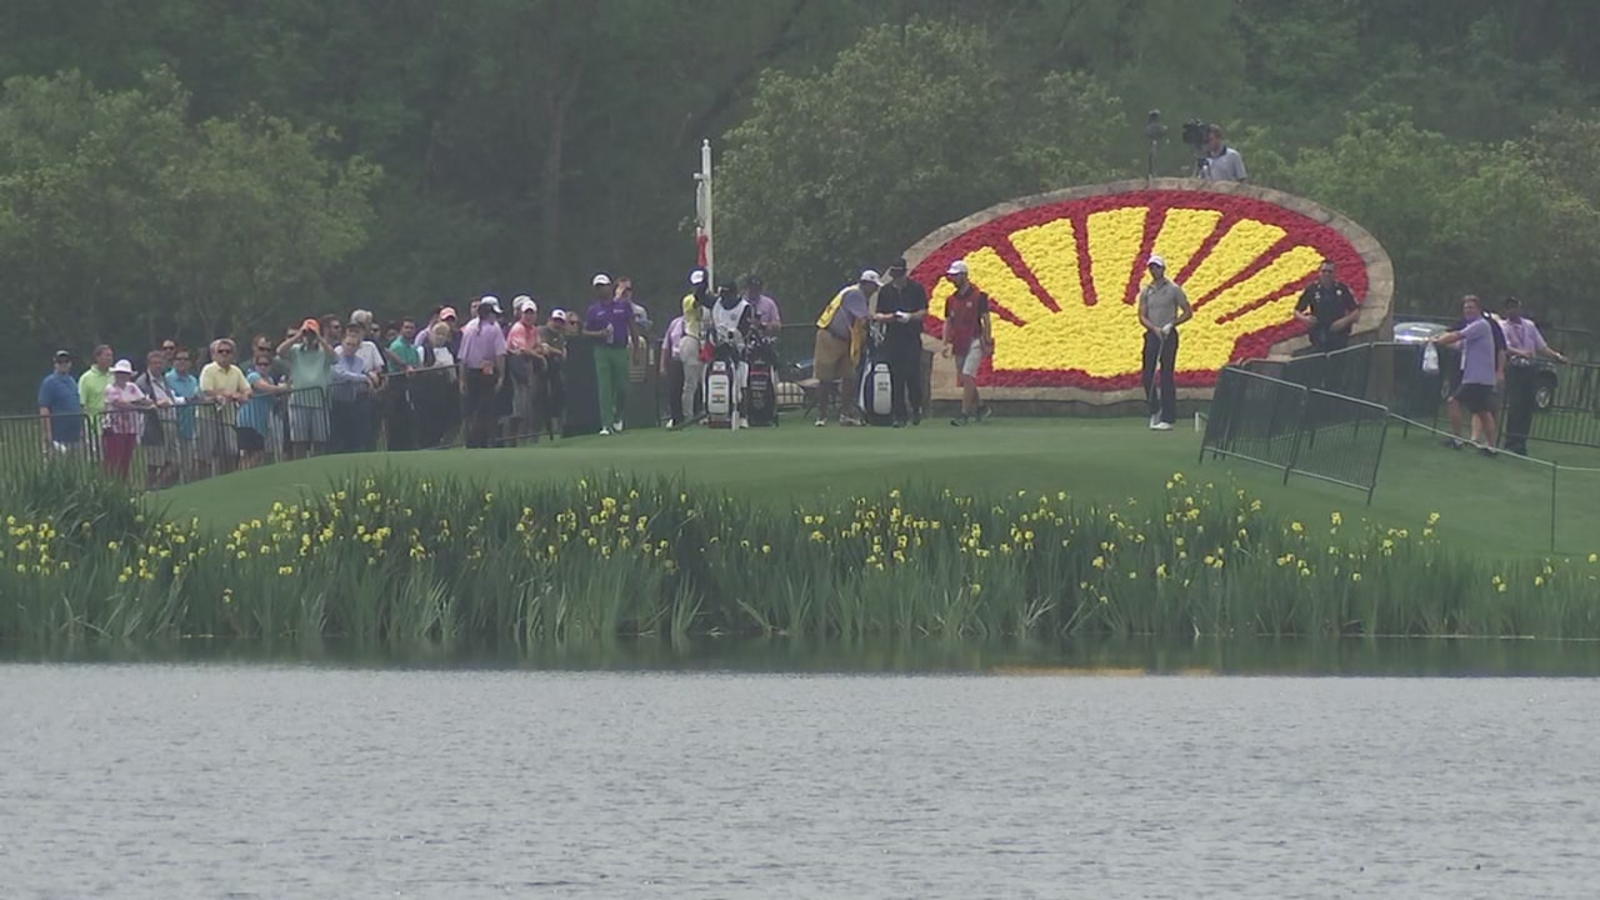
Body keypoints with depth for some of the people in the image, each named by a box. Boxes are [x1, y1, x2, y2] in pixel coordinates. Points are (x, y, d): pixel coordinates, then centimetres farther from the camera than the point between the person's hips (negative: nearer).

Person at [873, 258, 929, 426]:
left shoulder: (916, 289, 2)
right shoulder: (885, 291, 10)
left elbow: (924, 313, 0)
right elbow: (879, 315, 10)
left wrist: (909, 317, -19)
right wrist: (886, 317, -13)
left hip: (912, 338, -2)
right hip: (892, 338, 2)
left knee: (913, 374, -10)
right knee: (896, 379, 0)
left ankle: (916, 408, 13)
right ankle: (900, 416, 3)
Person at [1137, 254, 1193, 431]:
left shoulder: (1173, 290, -1)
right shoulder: (1146, 292, 10)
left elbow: (1188, 312, 0)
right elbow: (1142, 316, 6)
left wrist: (1171, 325, -12)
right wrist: (1154, 328, -12)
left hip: (1168, 336, -4)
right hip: (1151, 335, 4)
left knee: (1167, 377, -6)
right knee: (1147, 376, 0)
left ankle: (1168, 418, -5)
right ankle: (1155, 410, 19)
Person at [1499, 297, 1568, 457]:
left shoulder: (1529, 325, 13)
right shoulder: (1504, 328, -2)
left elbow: (1541, 347, 18)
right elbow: (1506, 347, -19)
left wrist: (1556, 356, 5)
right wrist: (1521, 353, -37)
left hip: (1530, 370, 4)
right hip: (1514, 369, -4)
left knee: (1528, 407, 1)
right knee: (1514, 406, -11)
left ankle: (1521, 444, 6)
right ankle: (1511, 443, -6)